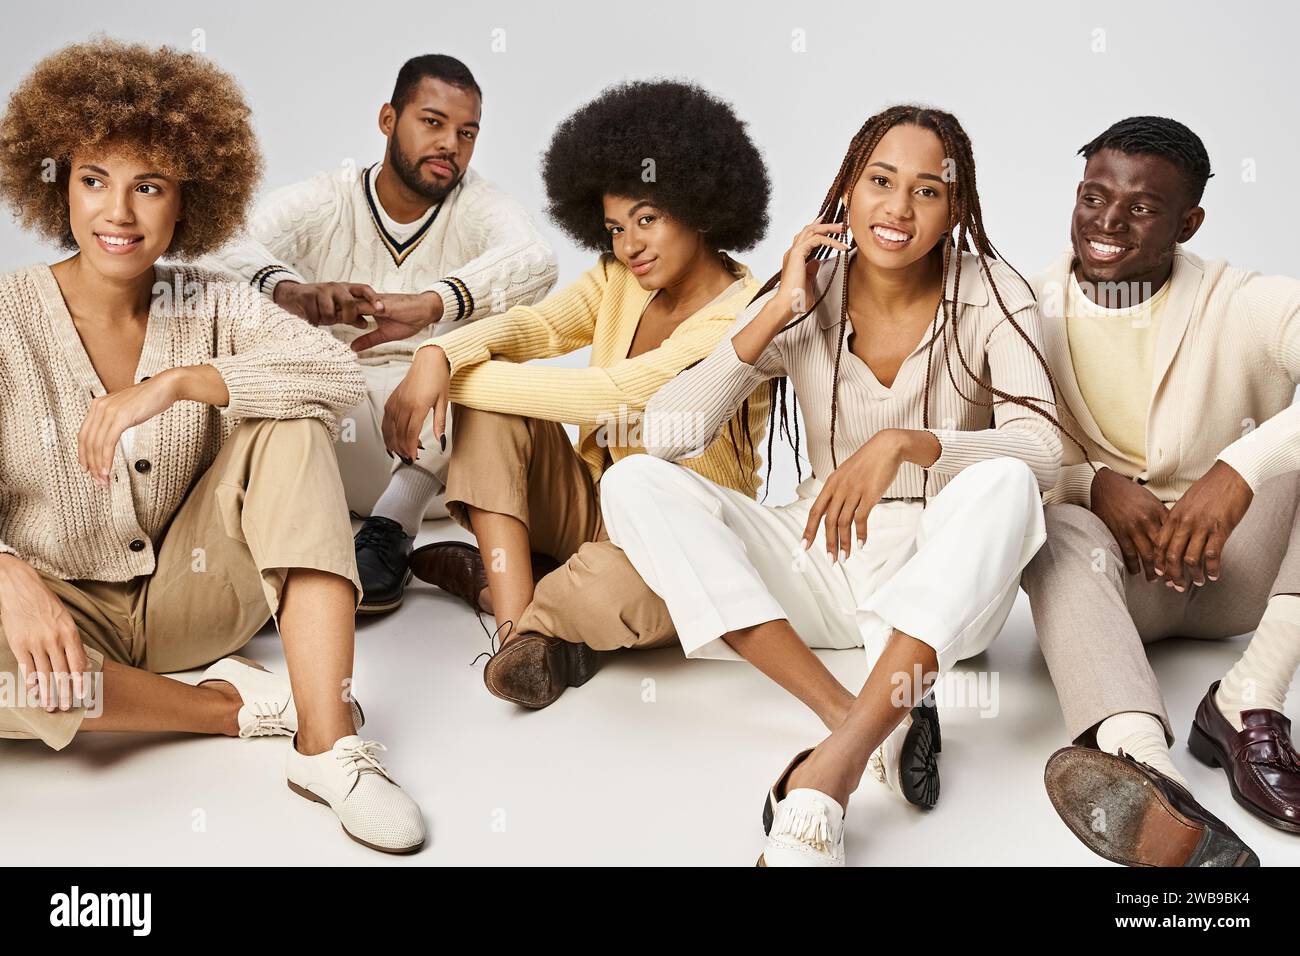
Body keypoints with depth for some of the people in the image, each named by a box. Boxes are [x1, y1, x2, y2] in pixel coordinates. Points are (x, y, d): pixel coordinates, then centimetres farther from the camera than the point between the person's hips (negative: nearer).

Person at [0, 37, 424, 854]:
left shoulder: (213, 308, -3)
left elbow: (340, 374, -23)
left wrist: (177, 381, -33)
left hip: (195, 593, 2)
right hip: (69, 610, -2)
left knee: (292, 424, -22)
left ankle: (330, 743, -31)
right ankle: (243, 704, -15)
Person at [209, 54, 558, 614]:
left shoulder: (477, 207, 0)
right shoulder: (320, 204, 2)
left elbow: (535, 261, -23)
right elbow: (228, 251, -17)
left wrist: (429, 303, -41)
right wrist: (292, 291, -41)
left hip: (443, 453, 0)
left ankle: (390, 528, -27)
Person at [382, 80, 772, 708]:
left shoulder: (738, 323, -20)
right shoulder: (622, 278, 3)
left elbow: (605, 395, -28)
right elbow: (535, 324, -8)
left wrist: (458, 378, -22)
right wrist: (440, 355, -30)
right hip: (595, 503, 7)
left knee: (610, 590, -41)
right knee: (491, 406, -16)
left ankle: (503, 588, -4)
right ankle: (521, 632, -20)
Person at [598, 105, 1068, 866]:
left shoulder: (991, 296, -6)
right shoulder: (805, 301, -2)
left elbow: (1042, 452, -20)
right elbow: (666, 433, -12)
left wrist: (903, 444, -34)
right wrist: (778, 311, -18)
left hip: (944, 587, -2)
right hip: (822, 560, 3)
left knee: (1003, 483, -35)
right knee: (635, 483, -19)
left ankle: (830, 774, -40)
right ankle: (869, 725, -32)